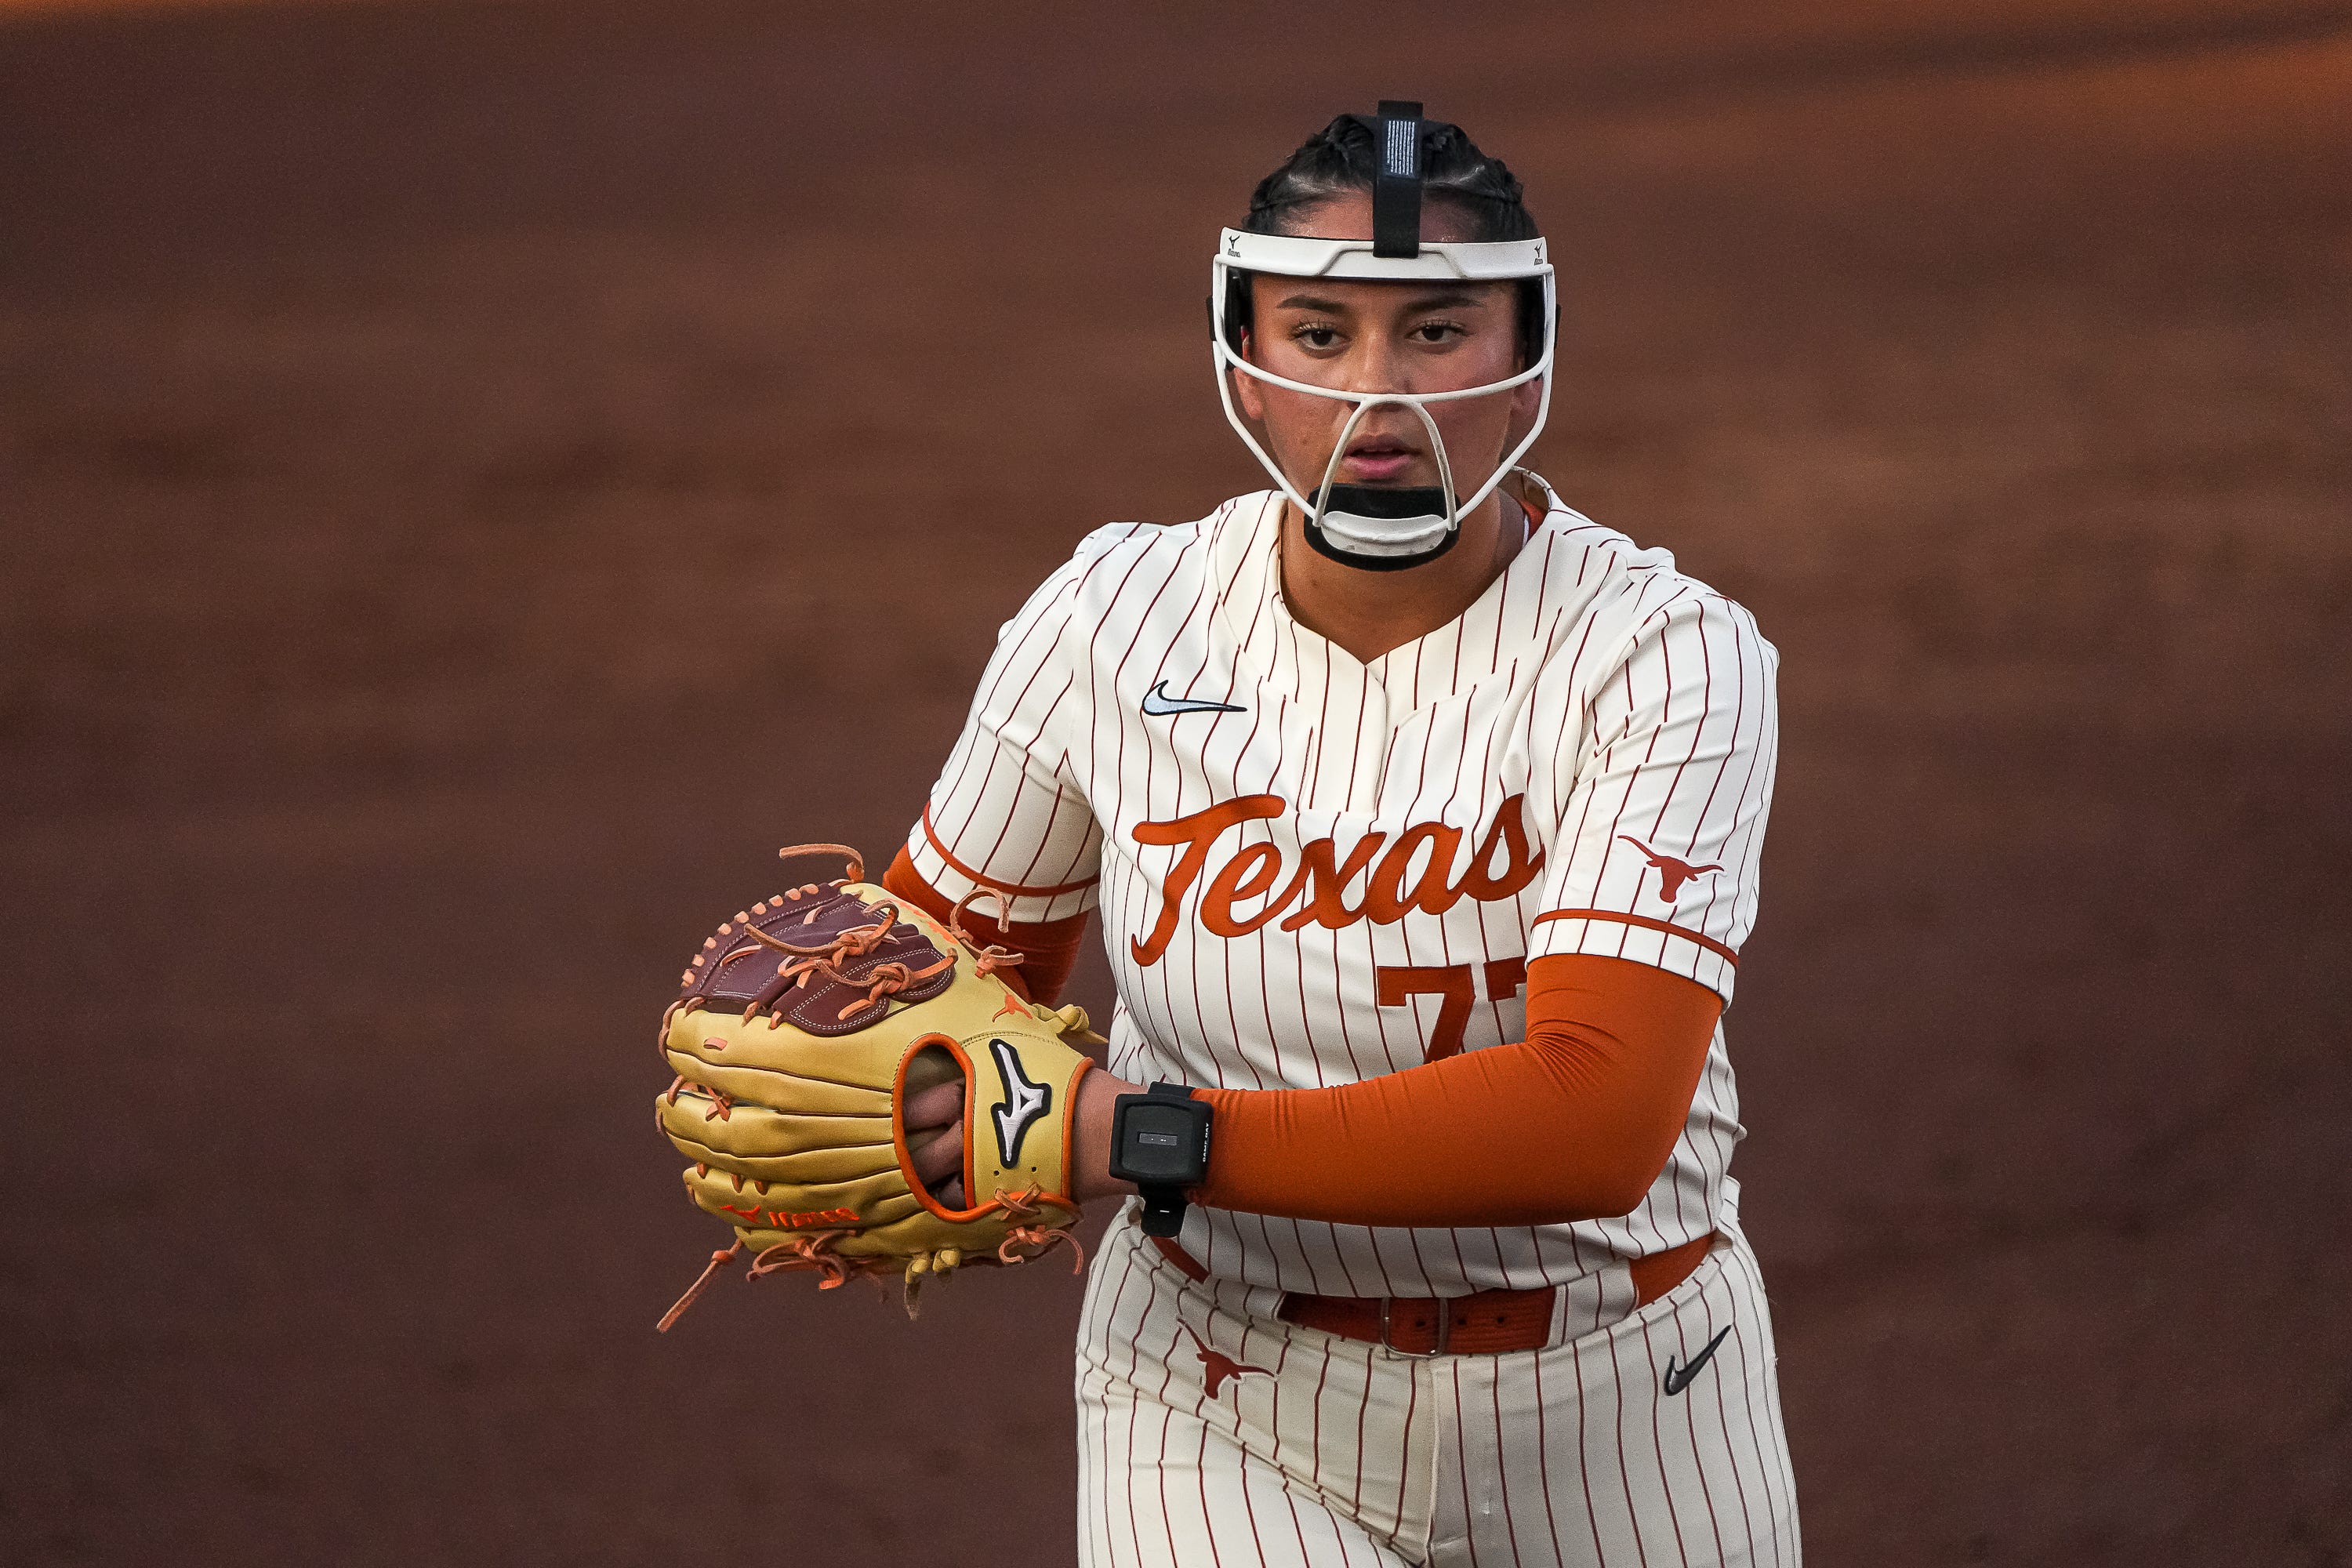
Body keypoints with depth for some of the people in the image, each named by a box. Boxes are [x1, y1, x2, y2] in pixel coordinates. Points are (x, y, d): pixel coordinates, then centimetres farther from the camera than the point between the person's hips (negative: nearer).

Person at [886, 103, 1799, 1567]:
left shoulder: (1665, 660, -19)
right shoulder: (1116, 622, -8)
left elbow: (1596, 1125, -30)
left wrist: (1142, 1136, -32)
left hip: (1613, 1421, 0)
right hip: (1226, 1423, 1)